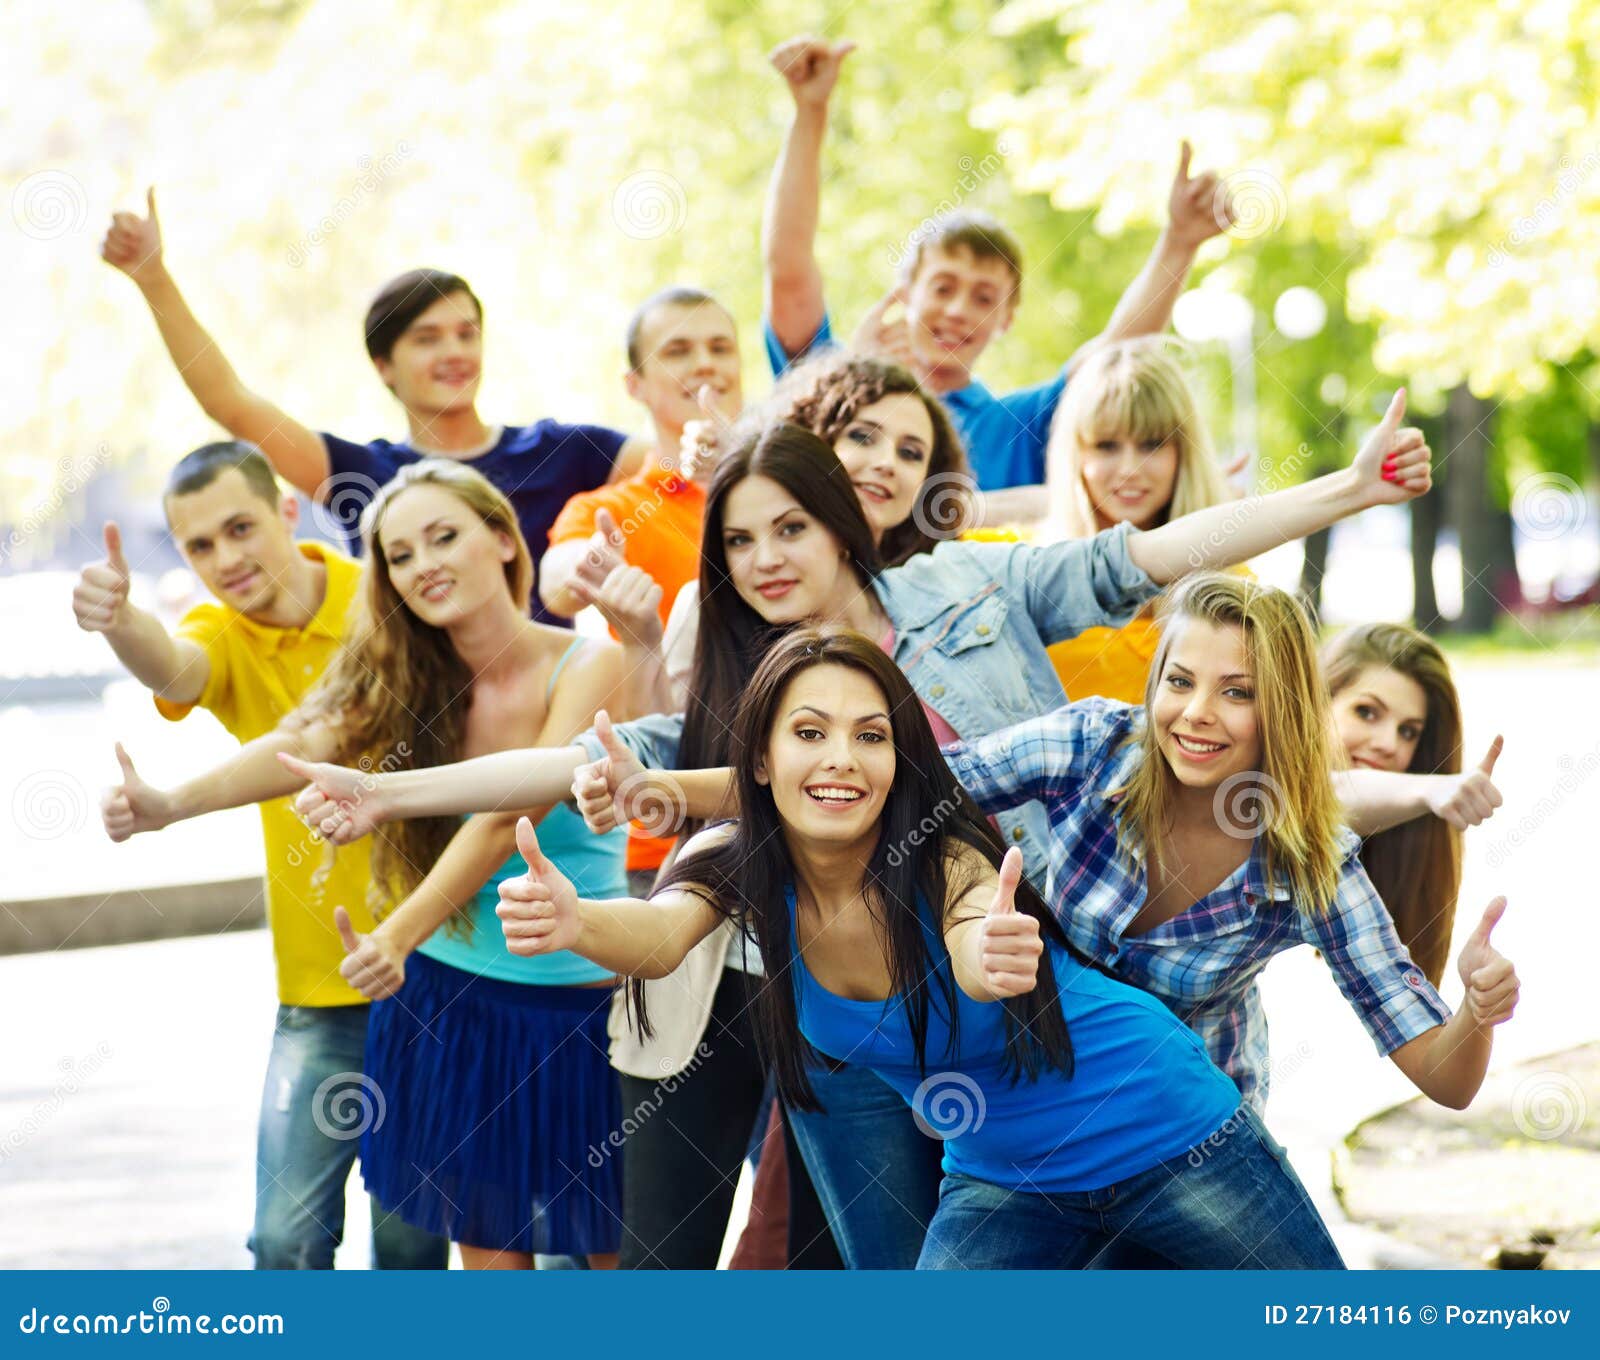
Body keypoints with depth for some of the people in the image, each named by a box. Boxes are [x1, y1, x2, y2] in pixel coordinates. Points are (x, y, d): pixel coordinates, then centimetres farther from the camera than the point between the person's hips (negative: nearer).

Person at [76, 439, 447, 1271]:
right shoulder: (221, 635, -2)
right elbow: (171, 668, -26)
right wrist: (116, 619, -49)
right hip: (321, 991, 2)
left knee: (414, 1232, 8)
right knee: (288, 1239, -4)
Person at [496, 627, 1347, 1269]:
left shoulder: (947, 864, -28)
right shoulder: (736, 867, -17)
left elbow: (978, 955, -50)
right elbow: (661, 935, -38)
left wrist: (998, 955, -74)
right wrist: (574, 921, -61)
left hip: (1162, 1132, -4)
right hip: (1000, 1172, 4)